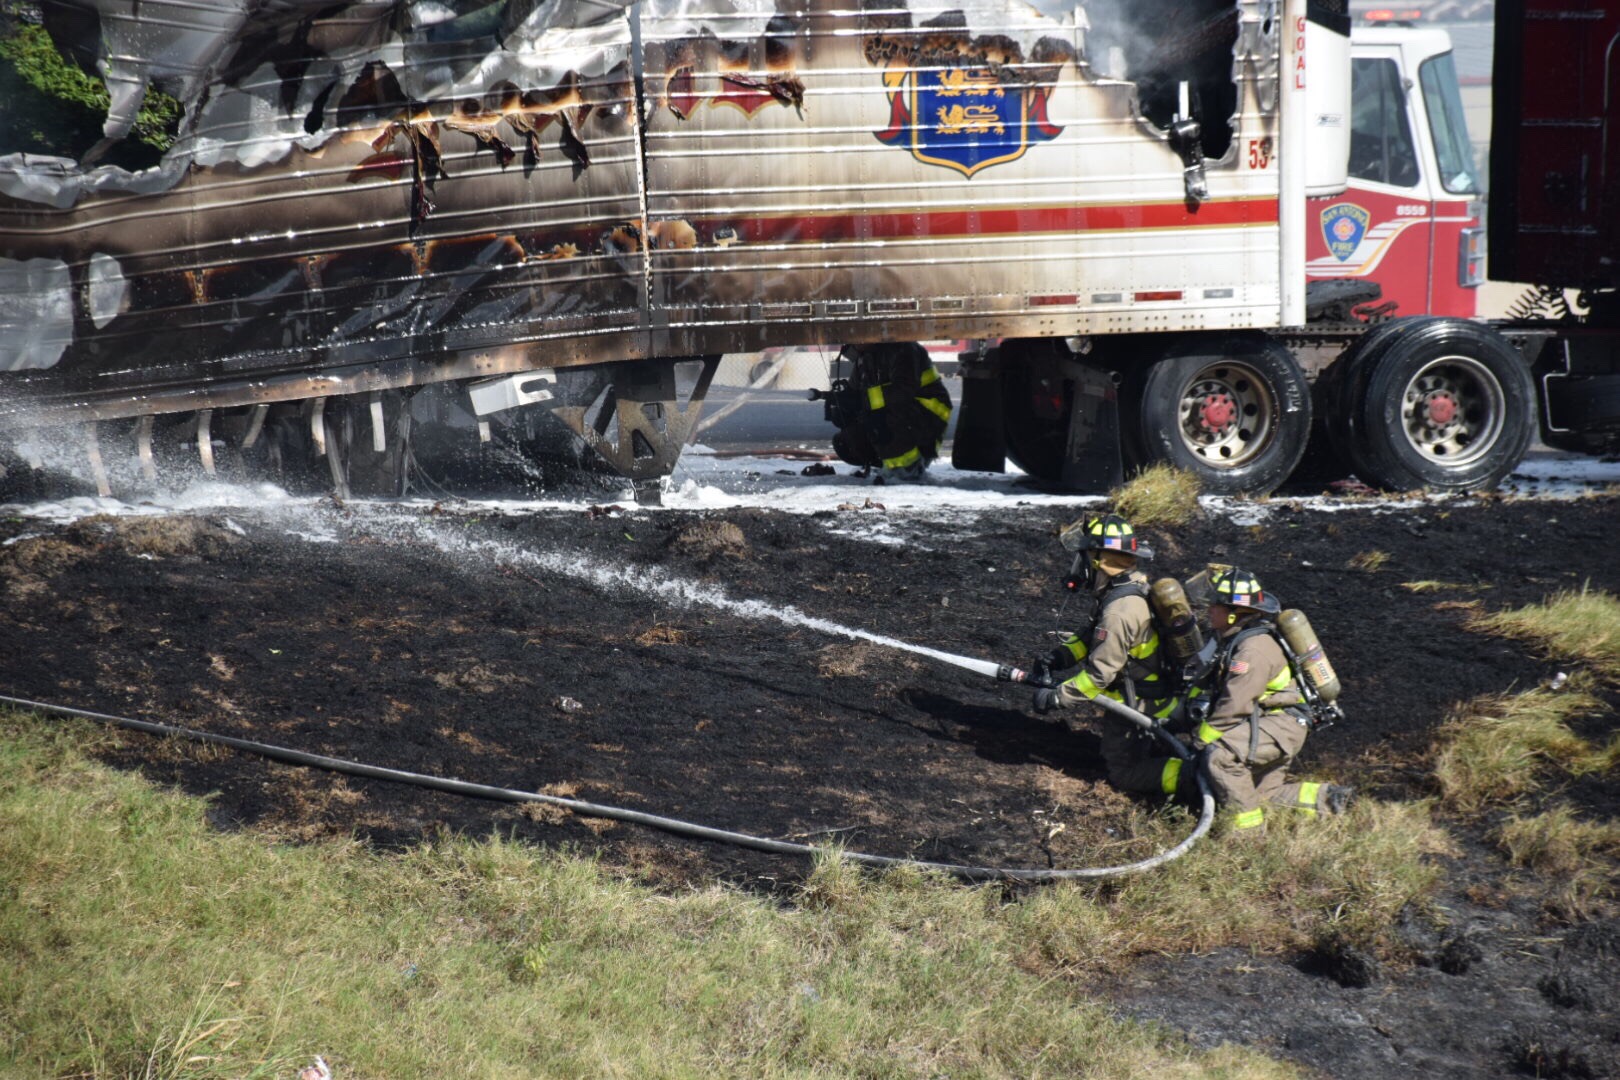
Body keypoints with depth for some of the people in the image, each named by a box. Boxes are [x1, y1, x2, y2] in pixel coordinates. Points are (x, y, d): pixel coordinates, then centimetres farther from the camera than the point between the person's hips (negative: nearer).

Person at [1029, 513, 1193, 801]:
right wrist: (1059, 657, -1)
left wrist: (1056, 697, -20)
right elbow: (1091, 634, 12)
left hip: (1136, 709, -10)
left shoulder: (1121, 610, -31)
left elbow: (1099, 674, -29)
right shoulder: (1133, 587, 0)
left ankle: (1194, 775, -12)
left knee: (1123, 774, 2)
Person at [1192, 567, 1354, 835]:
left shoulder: (1254, 648, -22)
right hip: (1272, 724, 11)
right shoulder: (1234, 641, 11)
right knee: (1265, 794, 15)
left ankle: (1248, 825, -21)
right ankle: (1327, 798, 16)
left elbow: (1234, 705, -27)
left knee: (1220, 754, -29)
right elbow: (1220, 693, 18)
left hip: (1281, 724, -11)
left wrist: (1203, 736, -20)